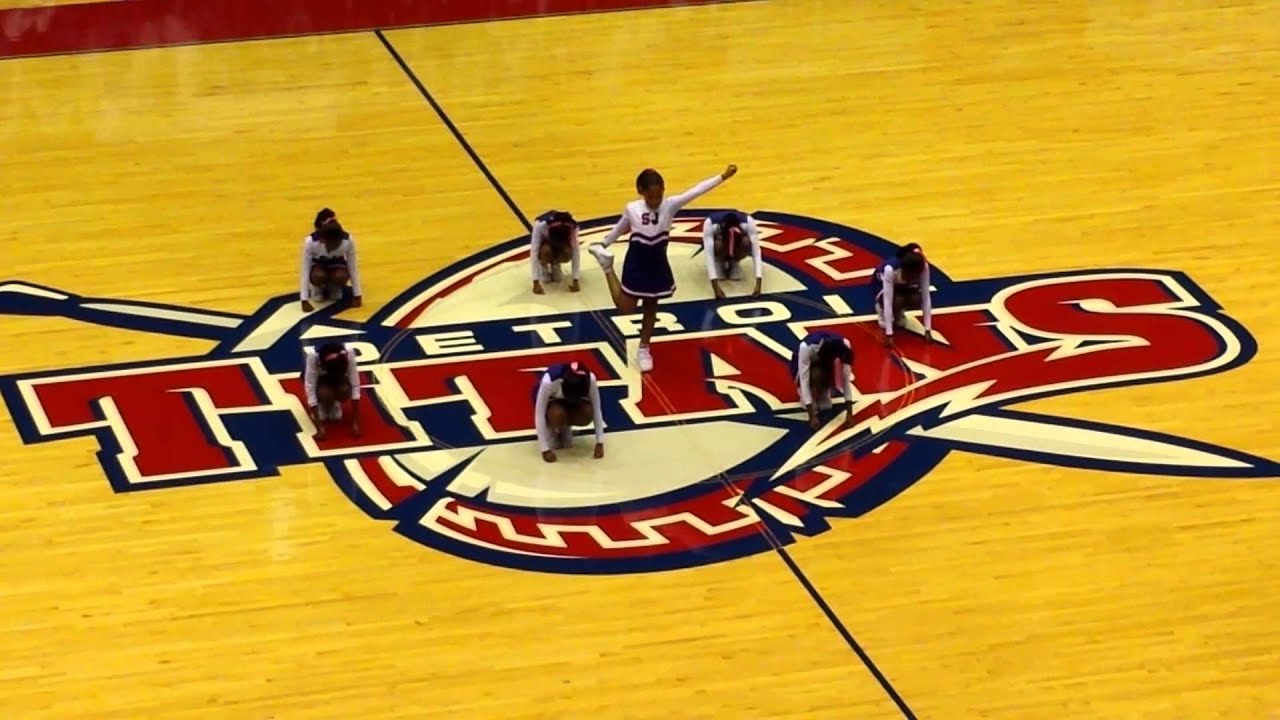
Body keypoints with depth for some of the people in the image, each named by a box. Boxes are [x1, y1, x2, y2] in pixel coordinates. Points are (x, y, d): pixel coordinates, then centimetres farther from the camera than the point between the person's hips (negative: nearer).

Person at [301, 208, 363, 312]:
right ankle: (318, 287, 1)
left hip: (337, 264, 1)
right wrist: (305, 300, -28)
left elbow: (353, 268, -20)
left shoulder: (348, 241, -32)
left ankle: (334, 287, 3)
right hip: (318, 265, -1)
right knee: (319, 276, -35)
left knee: (340, 276, -33)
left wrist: (357, 296, -16)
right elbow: (305, 271, -28)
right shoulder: (310, 242, -35)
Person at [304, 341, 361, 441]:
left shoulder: (348, 353, -35)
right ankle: (321, 404, 2)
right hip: (318, 377, -2)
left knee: (345, 391, -32)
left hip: (339, 376, 2)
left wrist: (355, 423, -32)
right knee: (325, 393, -34)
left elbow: (355, 386, -30)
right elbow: (310, 389, -38)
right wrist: (320, 427, -41)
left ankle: (334, 403, 3)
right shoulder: (313, 356, -40)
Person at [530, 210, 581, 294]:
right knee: (546, 251, -36)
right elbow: (534, 252, -39)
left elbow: (575, 253, -29)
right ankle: (543, 267, 0)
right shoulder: (540, 225, -40)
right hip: (542, 240, -2)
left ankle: (555, 264, 5)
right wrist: (536, 283, -41)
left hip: (562, 239, 2)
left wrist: (575, 281, -30)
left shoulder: (572, 227, -35)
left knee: (567, 253, -31)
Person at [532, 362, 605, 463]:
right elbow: (539, 415, -35)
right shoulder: (548, 381, -41)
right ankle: (550, 431, 0)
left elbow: (597, 410, -22)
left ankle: (564, 428, 4)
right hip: (550, 401, -3)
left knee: (588, 413, -29)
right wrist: (545, 449, -37)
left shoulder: (590, 379, -33)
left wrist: (599, 442, -25)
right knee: (558, 414, -36)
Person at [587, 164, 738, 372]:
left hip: (657, 265, 1)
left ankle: (644, 350, 32)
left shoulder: (670, 205, -16)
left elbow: (696, 191, -24)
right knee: (625, 307, 9)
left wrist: (722, 177, -29)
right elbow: (619, 230, 4)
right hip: (636, 265, -1)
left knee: (650, 308, 15)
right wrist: (602, 245, 15)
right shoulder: (632, 208, -14)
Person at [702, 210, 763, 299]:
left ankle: (733, 263, -4)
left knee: (747, 243, -35)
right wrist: (715, 286, -54)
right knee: (719, 245, -37)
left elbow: (756, 252, -40)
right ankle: (719, 262, -3)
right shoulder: (709, 224, -39)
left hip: (739, 240, 1)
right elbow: (708, 255, -44)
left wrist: (758, 283, -51)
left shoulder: (748, 222, -36)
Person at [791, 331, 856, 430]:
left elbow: (846, 379, -30)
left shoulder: (844, 347, -34)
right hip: (803, 363, -2)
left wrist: (849, 412, -36)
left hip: (827, 365, 2)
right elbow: (804, 380, -42)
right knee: (817, 375, -35)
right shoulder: (806, 348, -43)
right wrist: (812, 416, -46)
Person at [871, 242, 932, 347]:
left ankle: (898, 311, 8)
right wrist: (889, 334, -44)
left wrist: (928, 330, -30)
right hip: (881, 283, -3)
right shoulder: (890, 269, -43)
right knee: (897, 301, -34)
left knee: (917, 300, -26)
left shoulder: (924, 267, -33)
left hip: (902, 285, 3)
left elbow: (926, 297, -28)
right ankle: (880, 308, 2)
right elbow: (888, 301, -42)